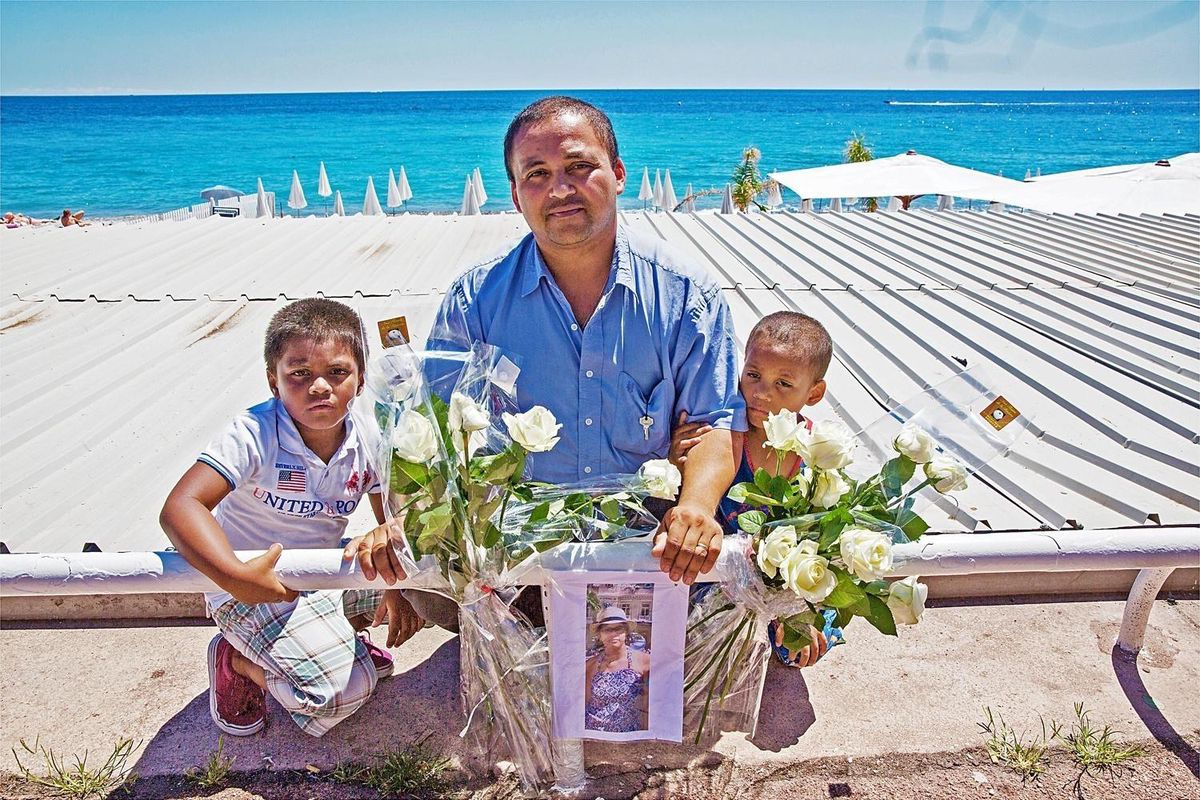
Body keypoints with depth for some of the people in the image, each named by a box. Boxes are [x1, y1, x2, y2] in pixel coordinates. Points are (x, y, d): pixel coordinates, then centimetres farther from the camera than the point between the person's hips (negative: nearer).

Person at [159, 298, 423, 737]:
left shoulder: (367, 441, -10)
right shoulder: (256, 434, -26)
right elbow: (179, 507, -35)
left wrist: (397, 588, -18)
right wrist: (236, 576, -47)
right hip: (253, 589, -6)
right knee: (342, 691, -18)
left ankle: (338, 635, 14)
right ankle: (238, 661, 6)